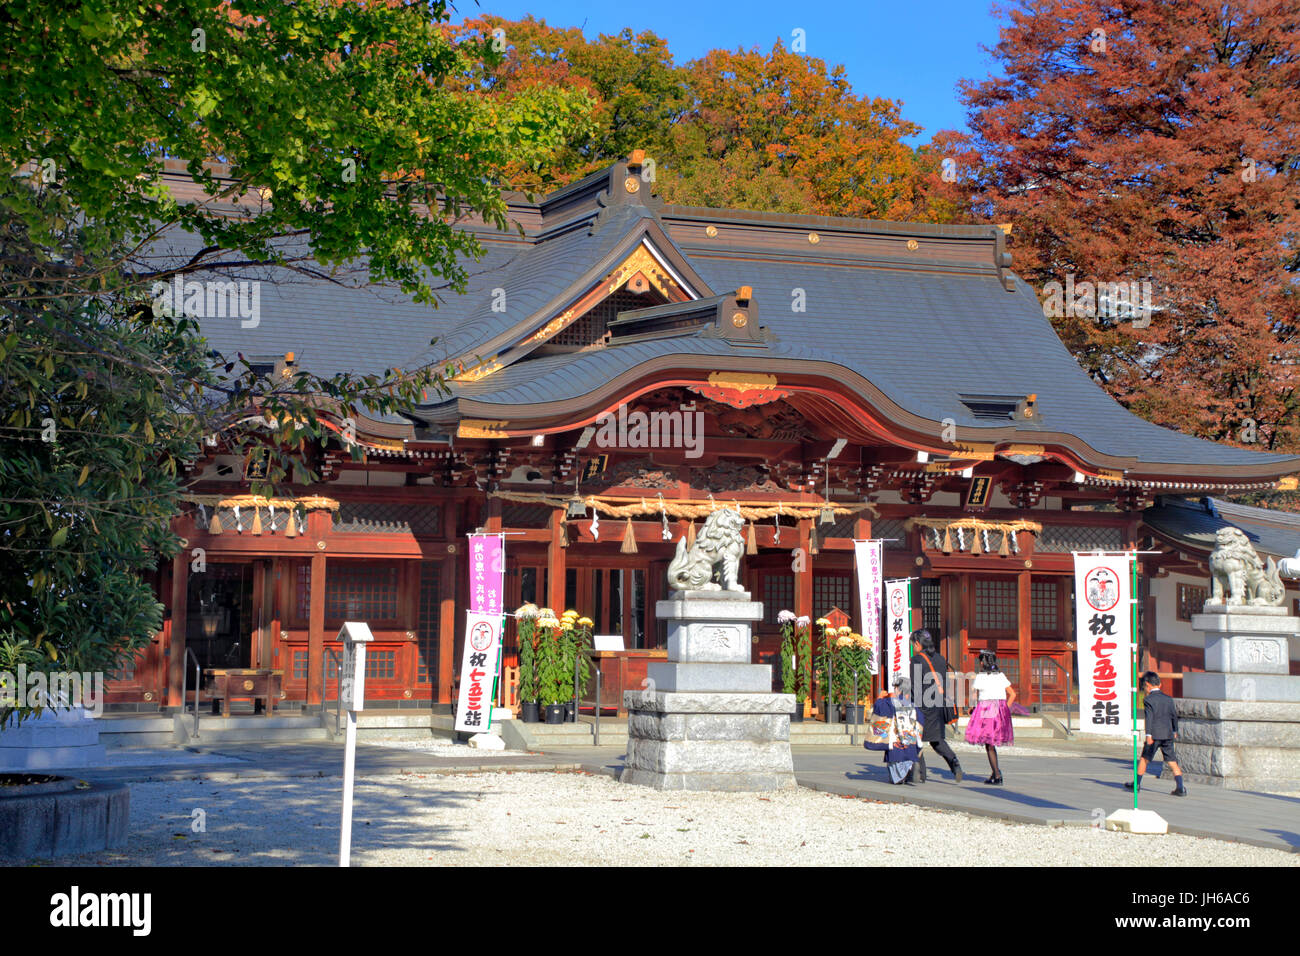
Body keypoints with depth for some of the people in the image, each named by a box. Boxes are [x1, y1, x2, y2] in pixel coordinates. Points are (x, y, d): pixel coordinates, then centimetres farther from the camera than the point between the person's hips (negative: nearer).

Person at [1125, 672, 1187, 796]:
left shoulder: (1148, 700, -5)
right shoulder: (1168, 699, 12)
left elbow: (1149, 717, -15)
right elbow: (1174, 715, 21)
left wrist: (1148, 735, -19)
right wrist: (1175, 731, 34)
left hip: (1155, 734, -5)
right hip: (1168, 734, 5)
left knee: (1144, 758, 10)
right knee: (1172, 761, 3)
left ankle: (1137, 784, 20)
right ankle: (1180, 788, -6)